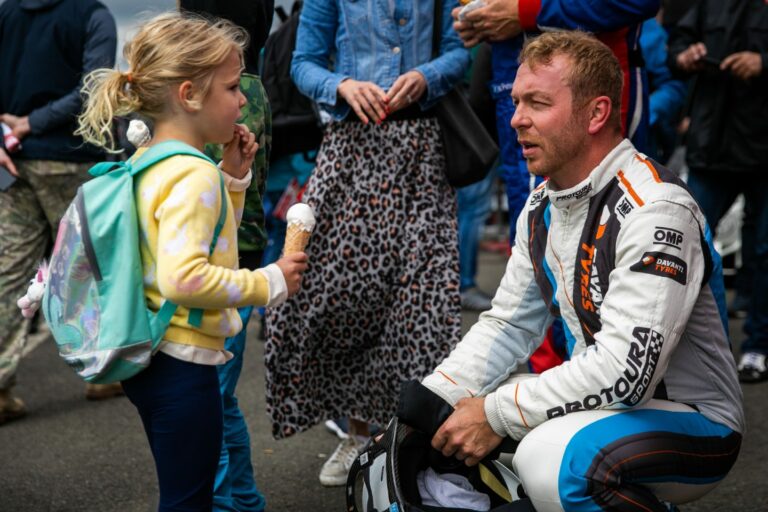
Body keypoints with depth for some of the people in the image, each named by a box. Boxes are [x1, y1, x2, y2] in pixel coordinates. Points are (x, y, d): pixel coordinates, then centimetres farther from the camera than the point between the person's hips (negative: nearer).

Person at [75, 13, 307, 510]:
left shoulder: (148, 161, 9)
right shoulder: (193, 176, -21)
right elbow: (182, 278, -32)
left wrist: (233, 176, 10)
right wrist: (269, 282, -22)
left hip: (147, 356, 10)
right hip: (182, 363, -10)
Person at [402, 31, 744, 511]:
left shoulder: (655, 210, -23)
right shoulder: (542, 207, 6)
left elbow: (625, 371, -29)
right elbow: (508, 326, 10)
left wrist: (498, 415, -23)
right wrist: (427, 404, -3)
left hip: (695, 421, -9)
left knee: (551, 453, -36)